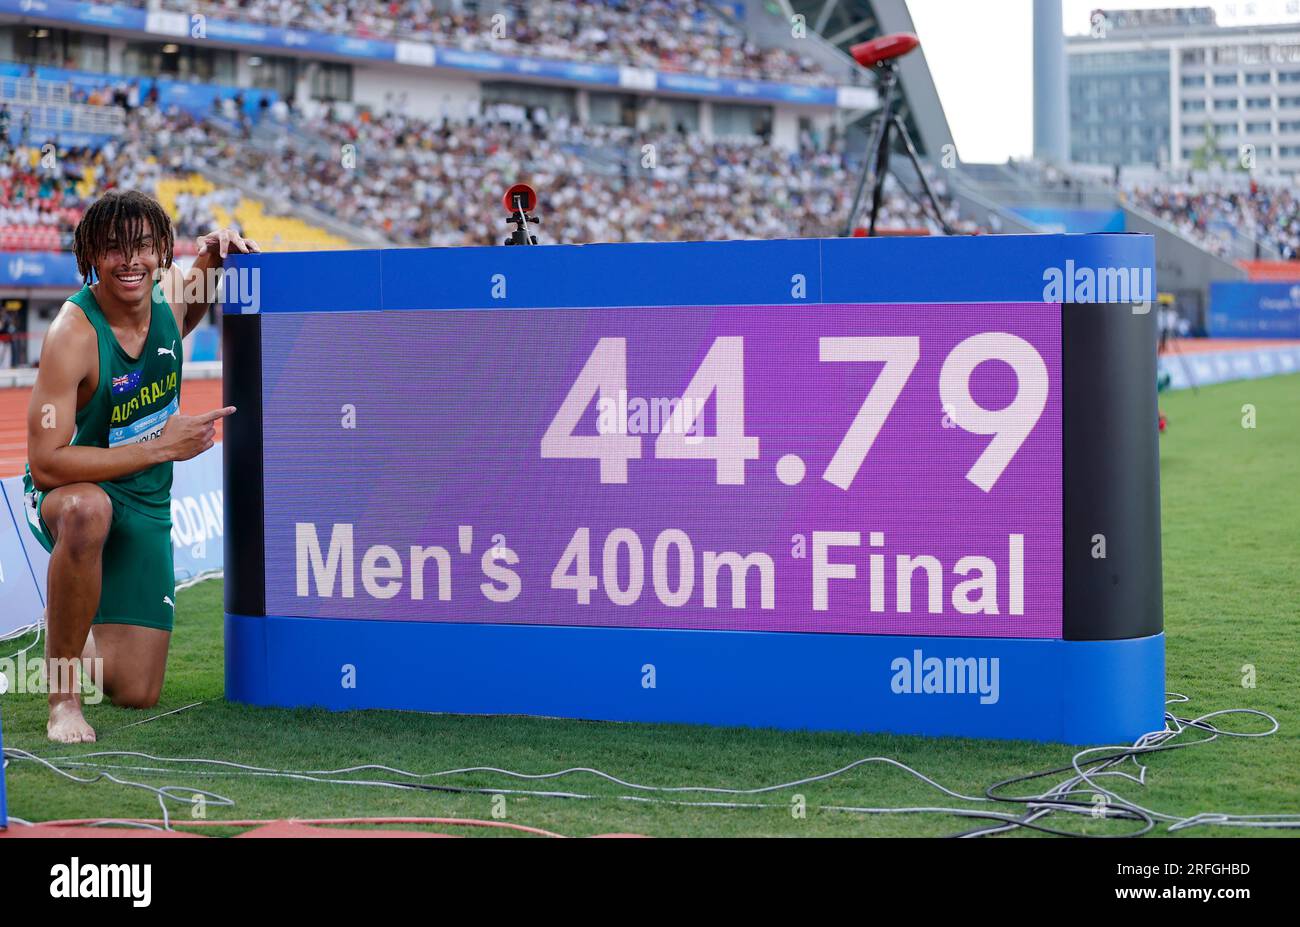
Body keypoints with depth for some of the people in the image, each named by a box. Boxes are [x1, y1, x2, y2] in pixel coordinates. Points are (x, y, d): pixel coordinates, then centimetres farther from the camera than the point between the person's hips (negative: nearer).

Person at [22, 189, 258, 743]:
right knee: (88, 509, -45)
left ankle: (79, 630, 38)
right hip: (70, 493, -5)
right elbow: (45, 463, -31)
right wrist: (162, 447, -30)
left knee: (137, 696, 1)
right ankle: (61, 693, -27)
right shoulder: (72, 333, -26)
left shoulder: (170, 293, -8)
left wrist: (211, 258, -3)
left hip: (146, 509, 5)